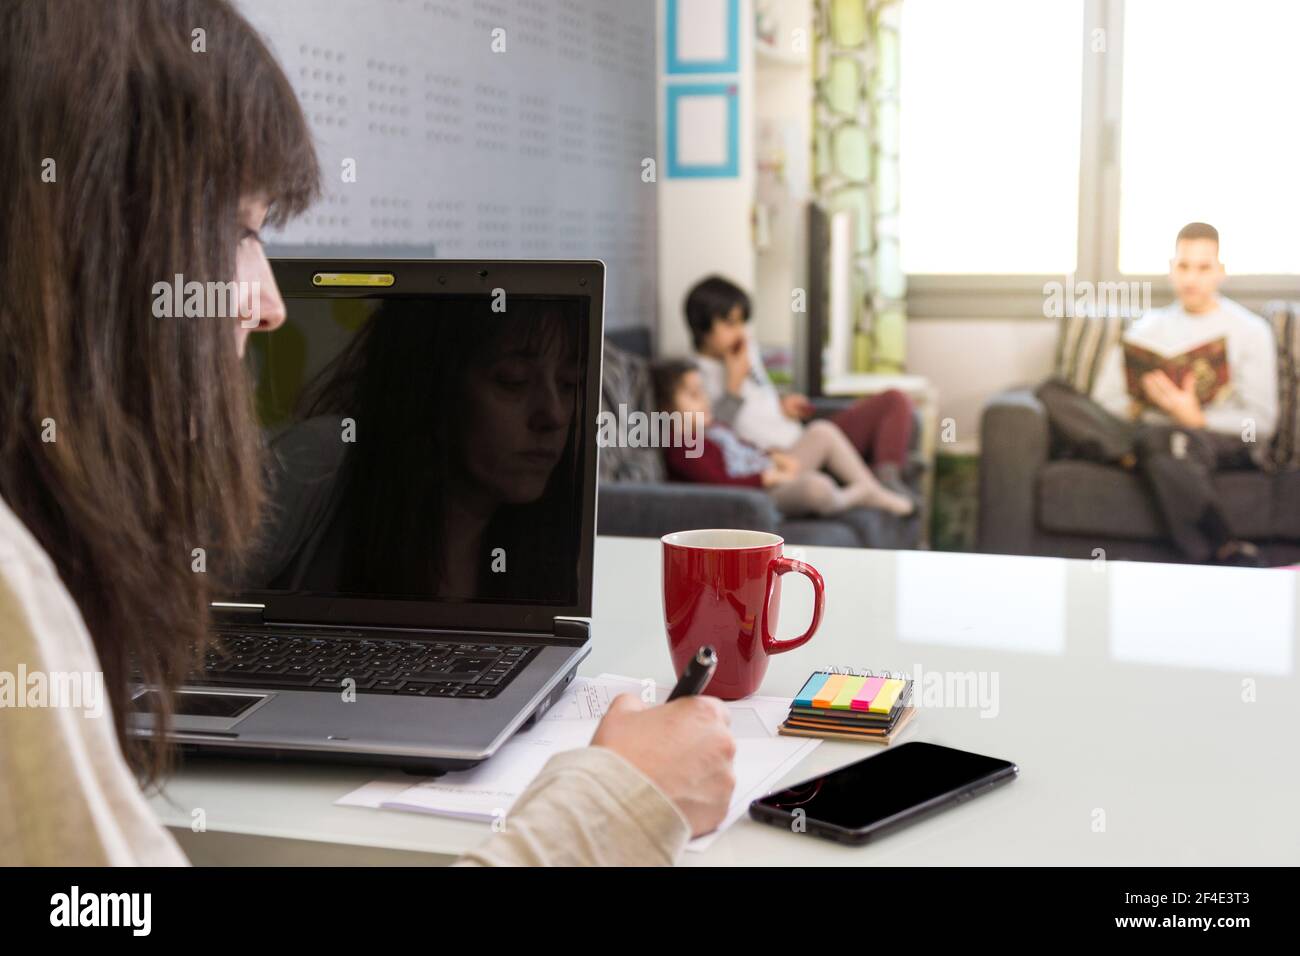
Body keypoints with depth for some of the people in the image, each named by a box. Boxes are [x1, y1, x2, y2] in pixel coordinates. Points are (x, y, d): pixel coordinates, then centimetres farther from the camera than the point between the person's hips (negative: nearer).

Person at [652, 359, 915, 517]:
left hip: (775, 475, 11)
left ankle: (877, 492, 9)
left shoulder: (713, 428, 19)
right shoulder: (680, 447, -15)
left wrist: (778, 459, 7)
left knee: (822, 431, 13)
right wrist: (770, 476, -23)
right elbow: (720, 482, -24)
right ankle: (858, 495, -1)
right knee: (817, 486, -38)